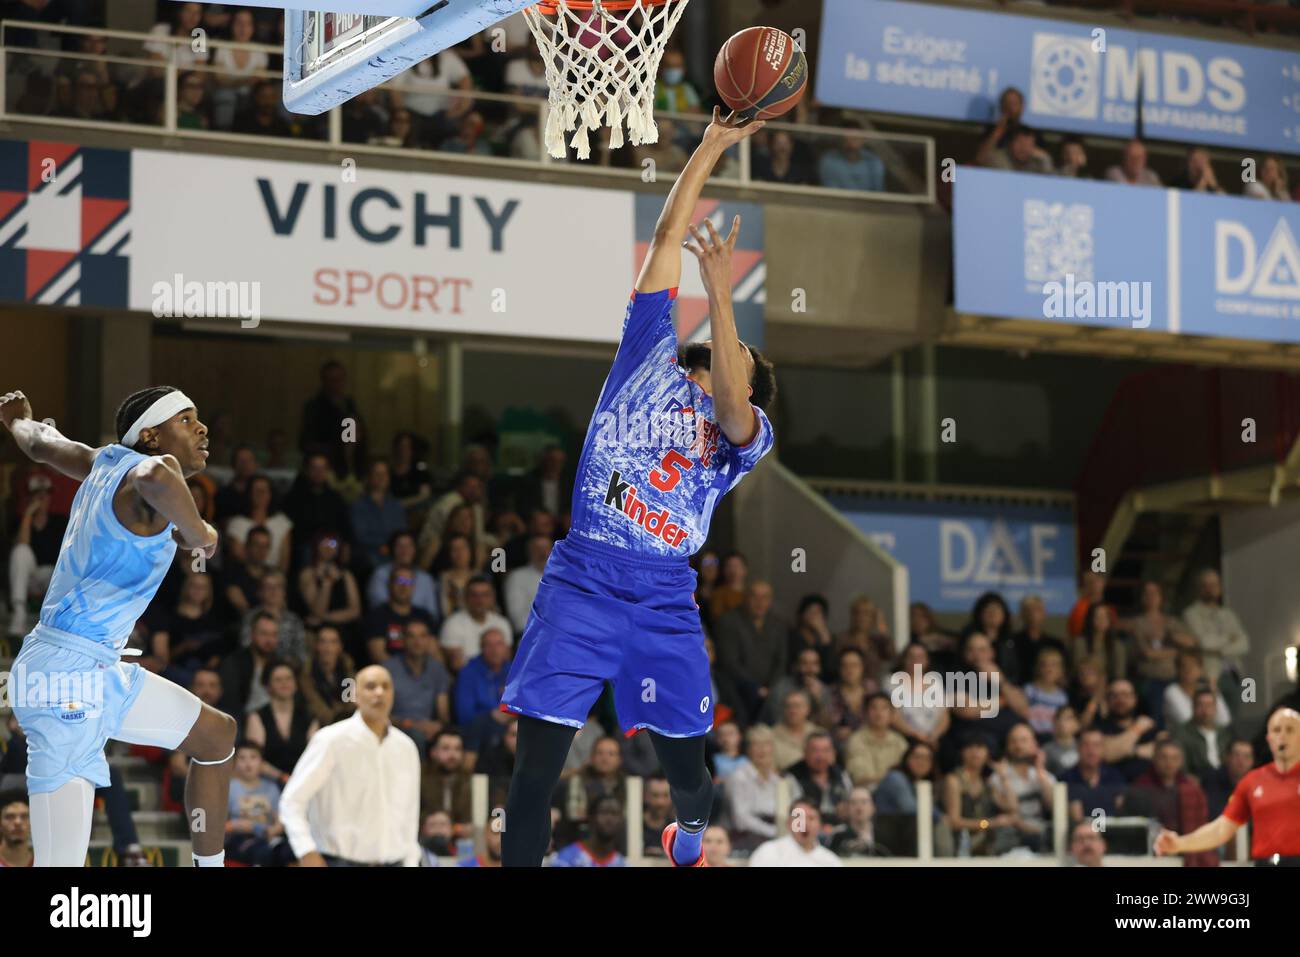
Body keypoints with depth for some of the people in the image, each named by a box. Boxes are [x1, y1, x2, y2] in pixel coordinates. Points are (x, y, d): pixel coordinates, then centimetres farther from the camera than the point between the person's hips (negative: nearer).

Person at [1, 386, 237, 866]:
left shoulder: (110, 462, 9)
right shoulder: (145, 468, -16)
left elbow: (41, 442, 29)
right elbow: (157, 477, -44)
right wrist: (197, 533, -25)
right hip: (68, 671, -11)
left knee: (218, 734, 25)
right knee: (62, 864, -16)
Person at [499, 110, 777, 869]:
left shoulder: (747, 433, 12)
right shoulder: (650, 357, 15)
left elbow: (728, 403, -13)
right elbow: (669, 236, 14)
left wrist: (721, 294, -19)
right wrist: (713, 147, 11)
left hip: (664, 599, 1)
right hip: (582, 583, -1)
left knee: (683, 758, 8)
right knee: (539, 760, -8)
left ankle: (693, 828, 40)